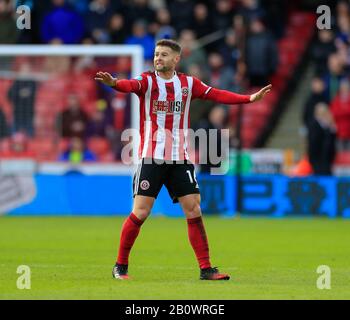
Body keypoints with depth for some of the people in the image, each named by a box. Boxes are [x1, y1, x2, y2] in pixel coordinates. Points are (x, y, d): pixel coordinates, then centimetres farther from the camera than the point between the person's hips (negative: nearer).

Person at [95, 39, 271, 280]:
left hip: (180, 159, 3)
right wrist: (113, 83, -47)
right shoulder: (148, 81, -3)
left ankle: (205, 269, 5)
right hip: (151, 158, -3)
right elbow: (131, 85, -24)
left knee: (194, 210, -1)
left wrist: (249, 98, -7)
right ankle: (120, 266, 8)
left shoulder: (188, 83, 8)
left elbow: (217, 95, 4)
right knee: (140, 212, -7)